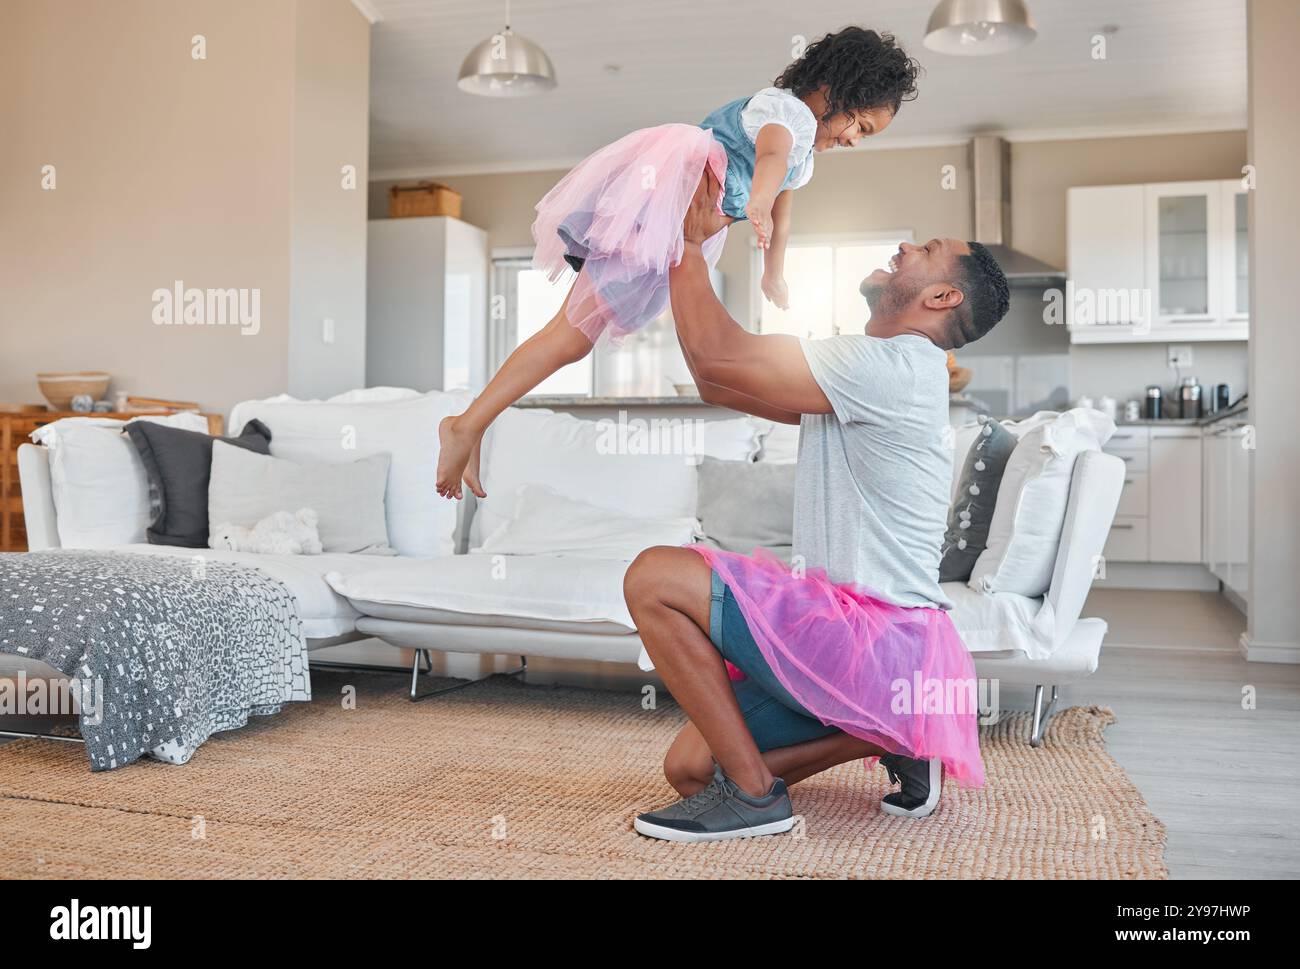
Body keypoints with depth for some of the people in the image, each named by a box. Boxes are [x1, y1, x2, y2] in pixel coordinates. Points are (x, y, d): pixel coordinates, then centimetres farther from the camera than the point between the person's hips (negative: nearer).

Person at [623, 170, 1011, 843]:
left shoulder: (895, 366, -15)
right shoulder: (856, 378, 17)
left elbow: (718, 354, -19)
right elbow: (715, 380, 15)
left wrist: (689, 240, -6)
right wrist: (687, 250, 11)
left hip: (880, 645, -10)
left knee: (655, 578, -19)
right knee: (689, 767, 9)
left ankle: (753, 794, -10)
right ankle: (890, 733, 13)